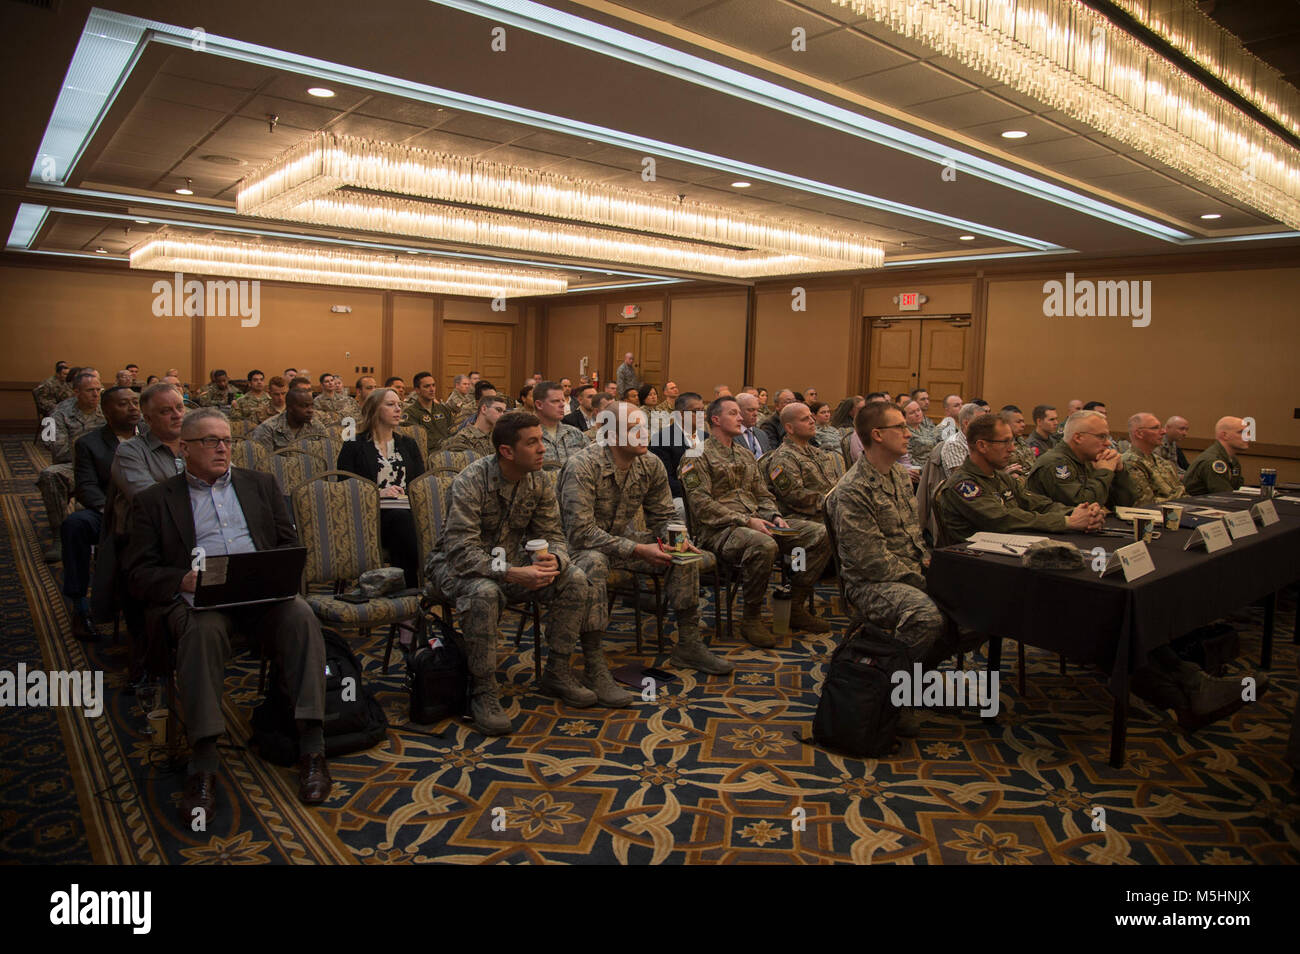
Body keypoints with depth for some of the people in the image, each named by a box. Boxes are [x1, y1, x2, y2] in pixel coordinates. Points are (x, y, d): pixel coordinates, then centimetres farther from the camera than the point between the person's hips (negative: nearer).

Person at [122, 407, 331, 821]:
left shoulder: (260, 484, 24)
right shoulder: (155, 500, 17)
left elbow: (290, 544, 19)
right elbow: (138, 574, 8)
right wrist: (181, 581, -14)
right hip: (198, 598, -1)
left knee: (301, 616, -31)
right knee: (203, 630, -37)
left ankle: (311, 749, -31)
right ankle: (203, 767, -36)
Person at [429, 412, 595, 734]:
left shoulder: (538, 483, -4)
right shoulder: (471, 481, -24)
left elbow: (552, 535, -1)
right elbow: (461, 550, -30)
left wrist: (553, 559, -27)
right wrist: (512, 574, -41)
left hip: (511, 561, 6)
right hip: (458, 566, -6)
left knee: (574, 579, -14)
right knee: (484, 593, -39)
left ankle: (557, 672, 1)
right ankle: (482, 692, -23)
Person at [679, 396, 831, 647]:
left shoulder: (745, 455, 25)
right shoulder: (697, 456, -1)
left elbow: (763, 494, 25)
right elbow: (702, 505, -12)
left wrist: (774, 516, 2)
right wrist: (746, 521, -18)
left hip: (756, 523, 8)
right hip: (718, 530, -8)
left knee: (820, 534, -8)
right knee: (764, 545, -40)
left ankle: (796, 607, 1)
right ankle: (751, 619, -20)